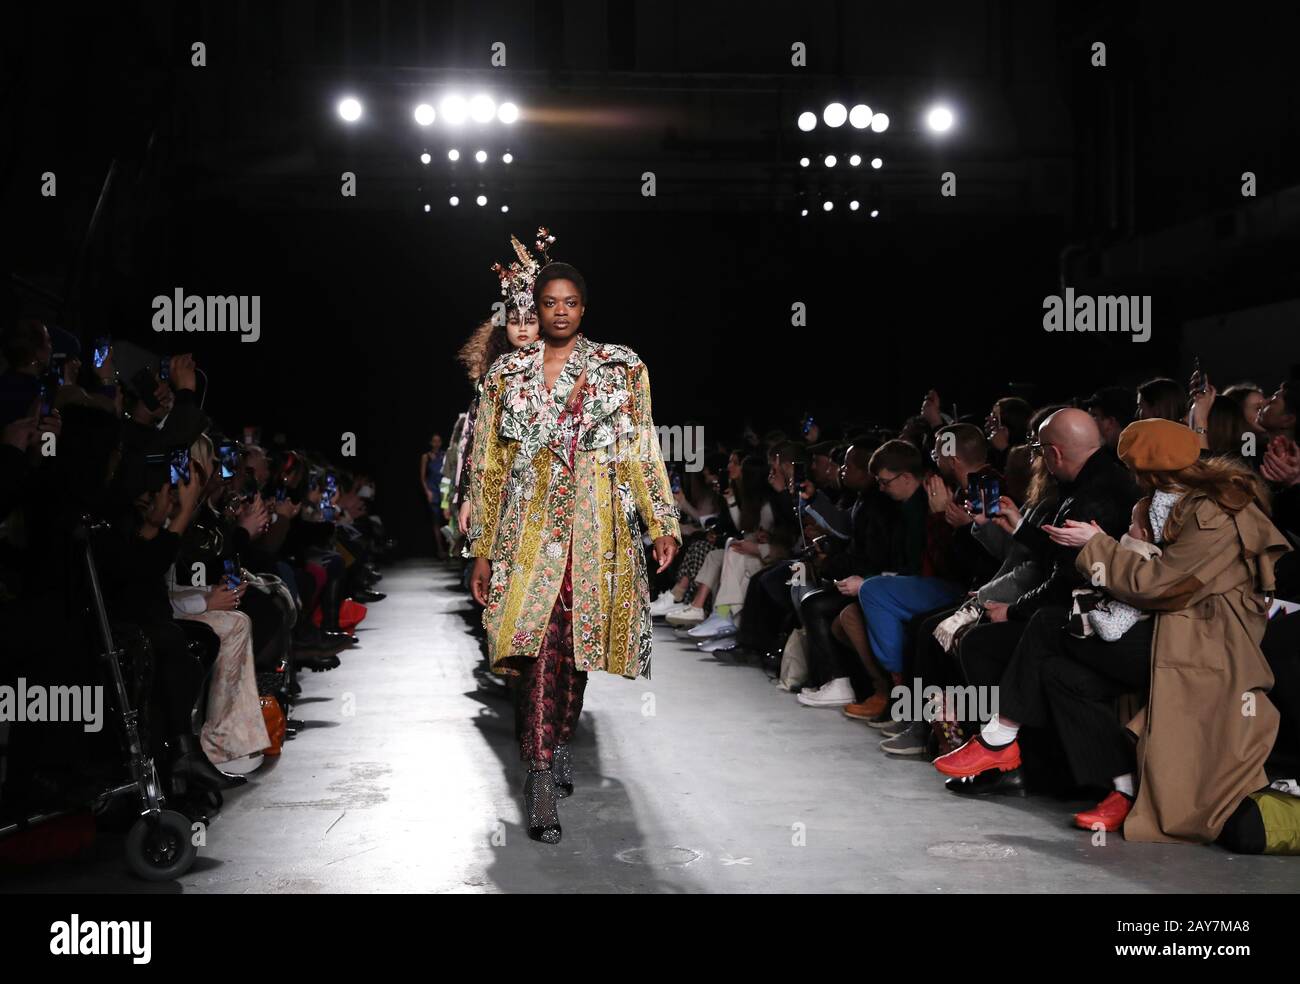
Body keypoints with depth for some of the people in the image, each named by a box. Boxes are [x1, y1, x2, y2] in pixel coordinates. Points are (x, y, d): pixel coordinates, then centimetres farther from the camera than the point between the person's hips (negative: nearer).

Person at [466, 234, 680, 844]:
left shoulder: (622, 367, 9)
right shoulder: (507, 372, 10)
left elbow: (643, 451, 7)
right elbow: (487, 463, 10)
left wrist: (663, 522, -2)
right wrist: (482, 550, 7)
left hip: (599, 524, 1)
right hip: (529, 523, -1)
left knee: (576, 645, 7)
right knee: (537, 643, -15)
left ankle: (557, 745, 29)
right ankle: (541, 780, -15)